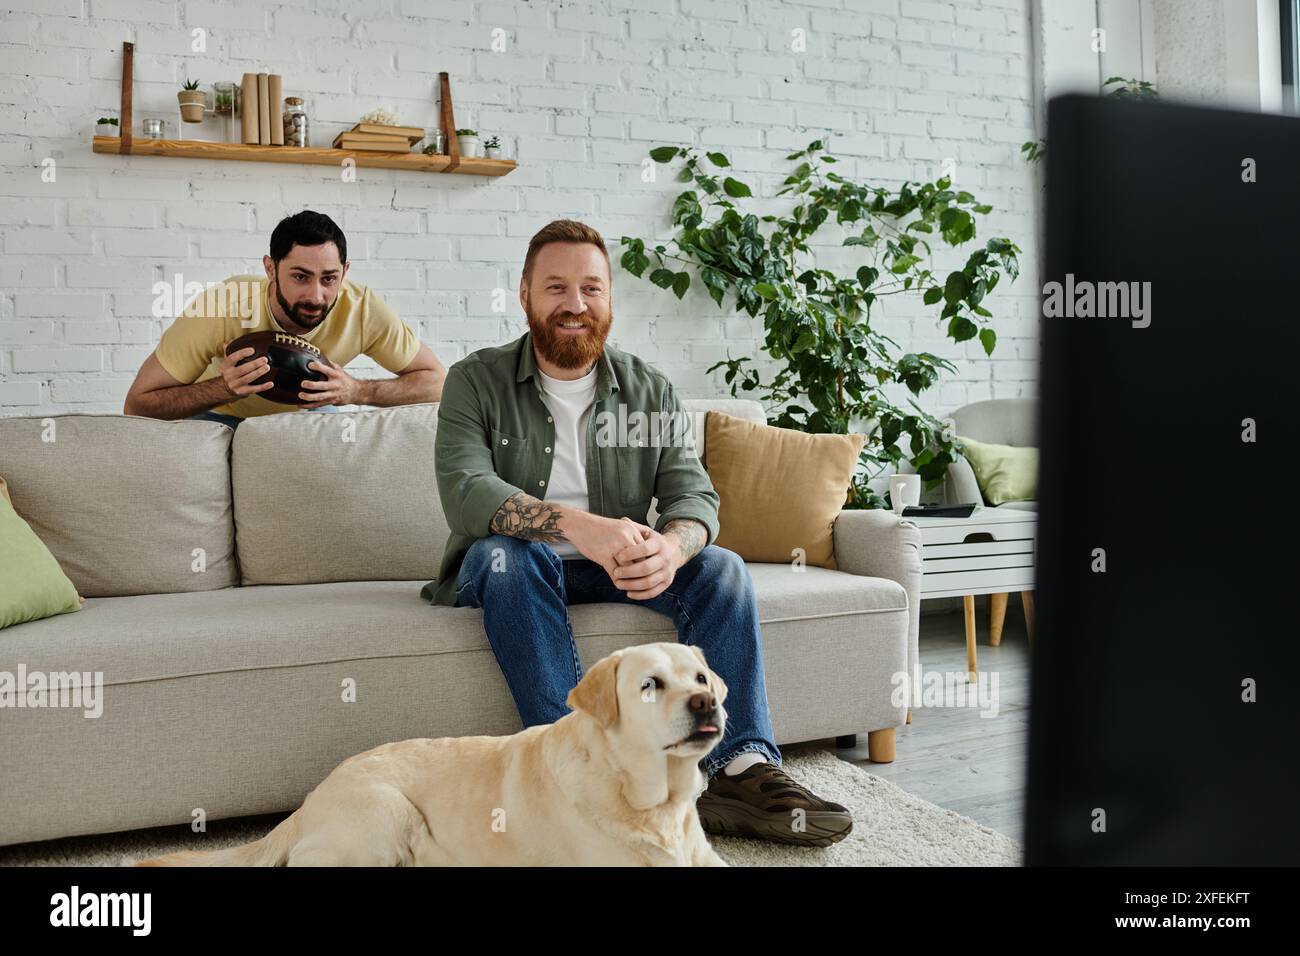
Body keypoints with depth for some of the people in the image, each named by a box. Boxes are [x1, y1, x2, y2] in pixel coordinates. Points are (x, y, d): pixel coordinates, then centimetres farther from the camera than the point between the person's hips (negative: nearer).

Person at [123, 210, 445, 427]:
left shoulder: (362, 309, -33)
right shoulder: (219, 309, -37)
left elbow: (435, 380, -22)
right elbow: (137, 404, -31)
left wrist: (357, 391, -39)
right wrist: (225, 388, -47)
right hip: (223, 415, -2)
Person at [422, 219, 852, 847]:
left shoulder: (650, 390, 3)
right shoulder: (476, 382, -6)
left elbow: (694, 493, -7)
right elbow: (465, 492, -23)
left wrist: (671, 546, -34)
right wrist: (573, 525, -41)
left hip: (611, 571, 3)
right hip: (514, 569, -2)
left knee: (720, 567, -19)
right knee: (502, 554, -34)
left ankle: (742, 771, -26)